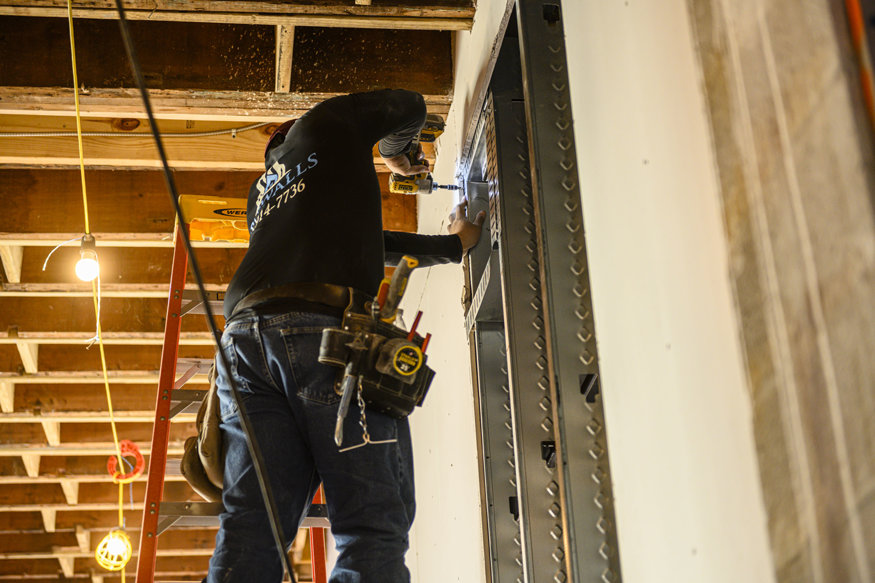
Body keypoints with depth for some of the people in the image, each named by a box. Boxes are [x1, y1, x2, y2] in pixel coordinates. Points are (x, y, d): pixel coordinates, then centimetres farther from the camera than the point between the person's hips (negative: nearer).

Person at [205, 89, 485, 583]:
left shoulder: (263, 189, 38)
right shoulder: (324, 122, 23)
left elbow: (360, 239, 38)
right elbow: (409, 106, 32)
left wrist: (453, 244, 44)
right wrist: (395, 153, 53)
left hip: (247, 333, 6)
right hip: (327, 324, -6)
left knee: (252, 524, -5)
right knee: (374, 526, -11)